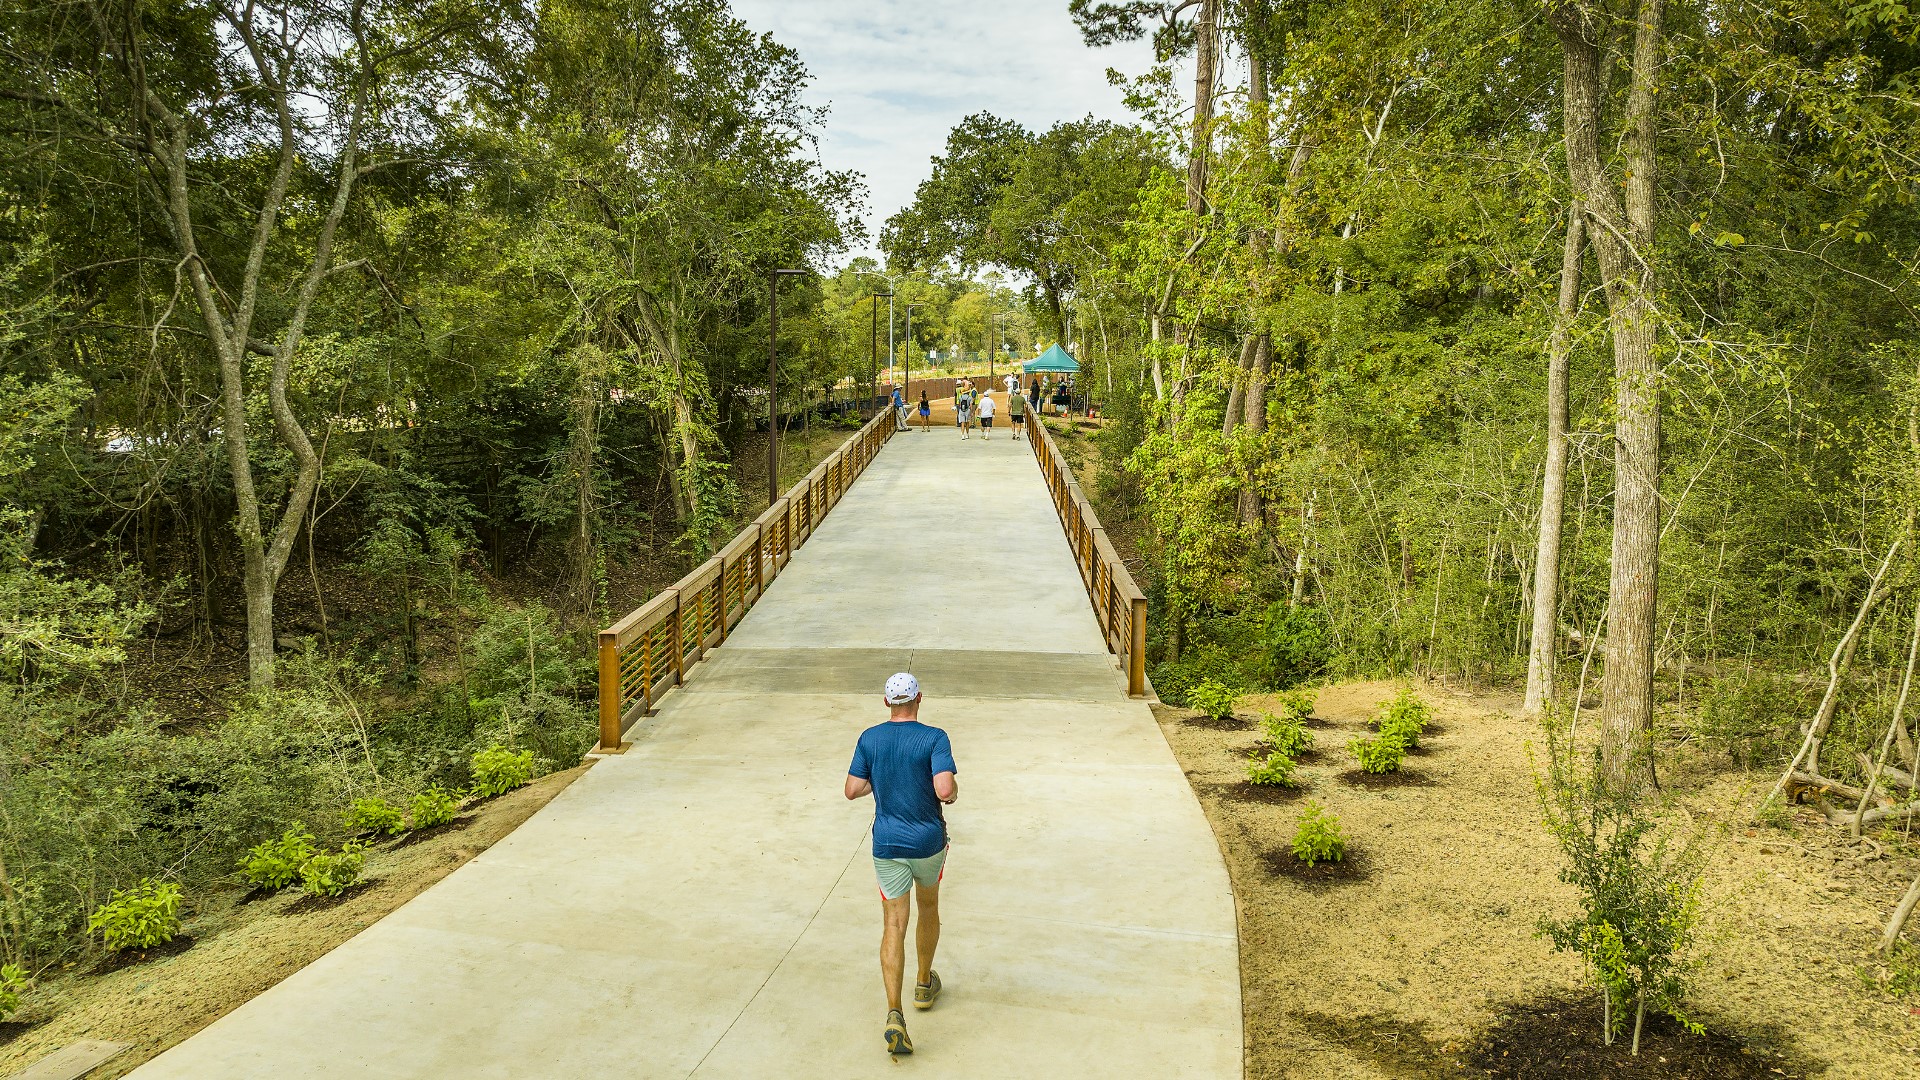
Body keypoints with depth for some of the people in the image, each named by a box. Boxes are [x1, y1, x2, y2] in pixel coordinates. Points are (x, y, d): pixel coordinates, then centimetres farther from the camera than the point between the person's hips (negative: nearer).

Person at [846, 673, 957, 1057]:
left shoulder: (870, 738, -3)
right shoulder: (934, 738, -14)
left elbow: (852, 790, 0)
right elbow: (945, 790, -25)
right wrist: (953, 789, -1)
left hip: (887, 845, 1)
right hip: (928, 842, -1)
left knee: (894, 926, 2)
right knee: (929, 907, 24)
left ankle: (894, 1014, -11)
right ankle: (924, 984, 42)